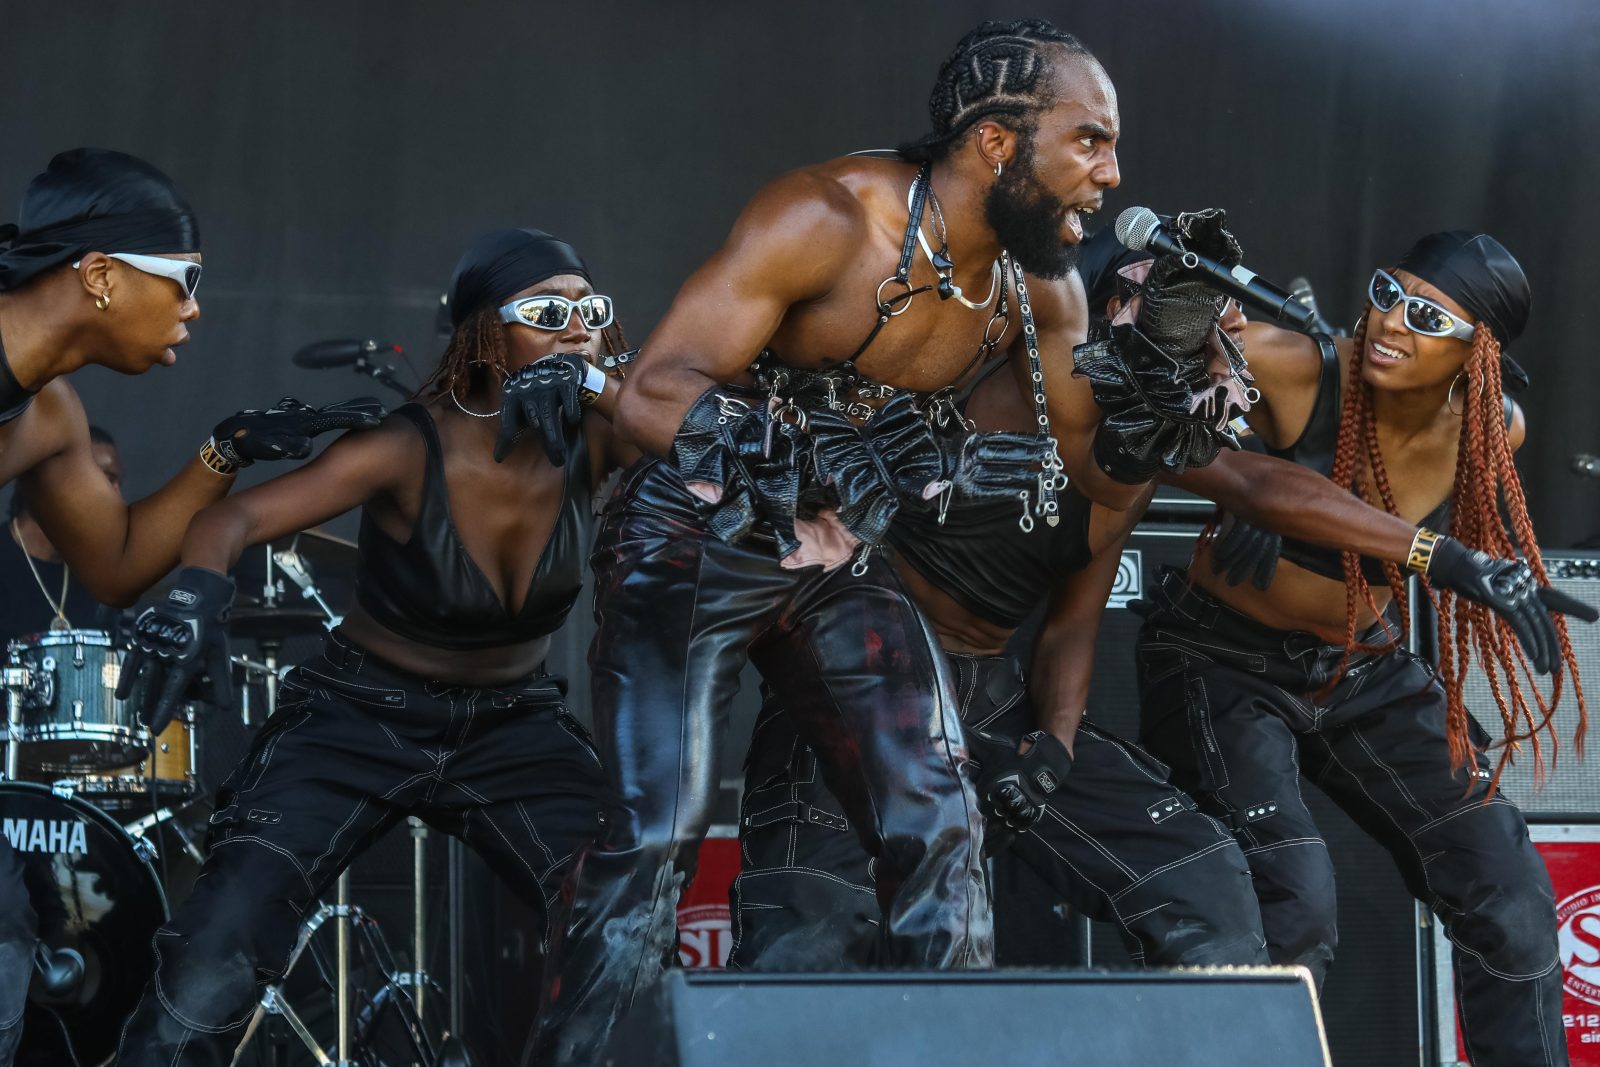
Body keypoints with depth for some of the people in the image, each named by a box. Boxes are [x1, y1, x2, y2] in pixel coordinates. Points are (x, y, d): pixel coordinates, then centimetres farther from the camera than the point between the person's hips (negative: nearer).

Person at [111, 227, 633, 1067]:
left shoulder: (588, 441, -12)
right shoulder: (412, 451, -22)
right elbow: (236, 518, -29)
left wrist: (604, 385, -38)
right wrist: (197, 597, -52)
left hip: (513, 725, 4)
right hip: (363, 716, -3)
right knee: (217, 951, -19)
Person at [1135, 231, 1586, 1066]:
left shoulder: (1495, 429, -11)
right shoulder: (1298, 374, -25)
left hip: (1365, 666, 6)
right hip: (1223, 658, -5)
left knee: (1506, 892, 3)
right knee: (1291, 903, -23)